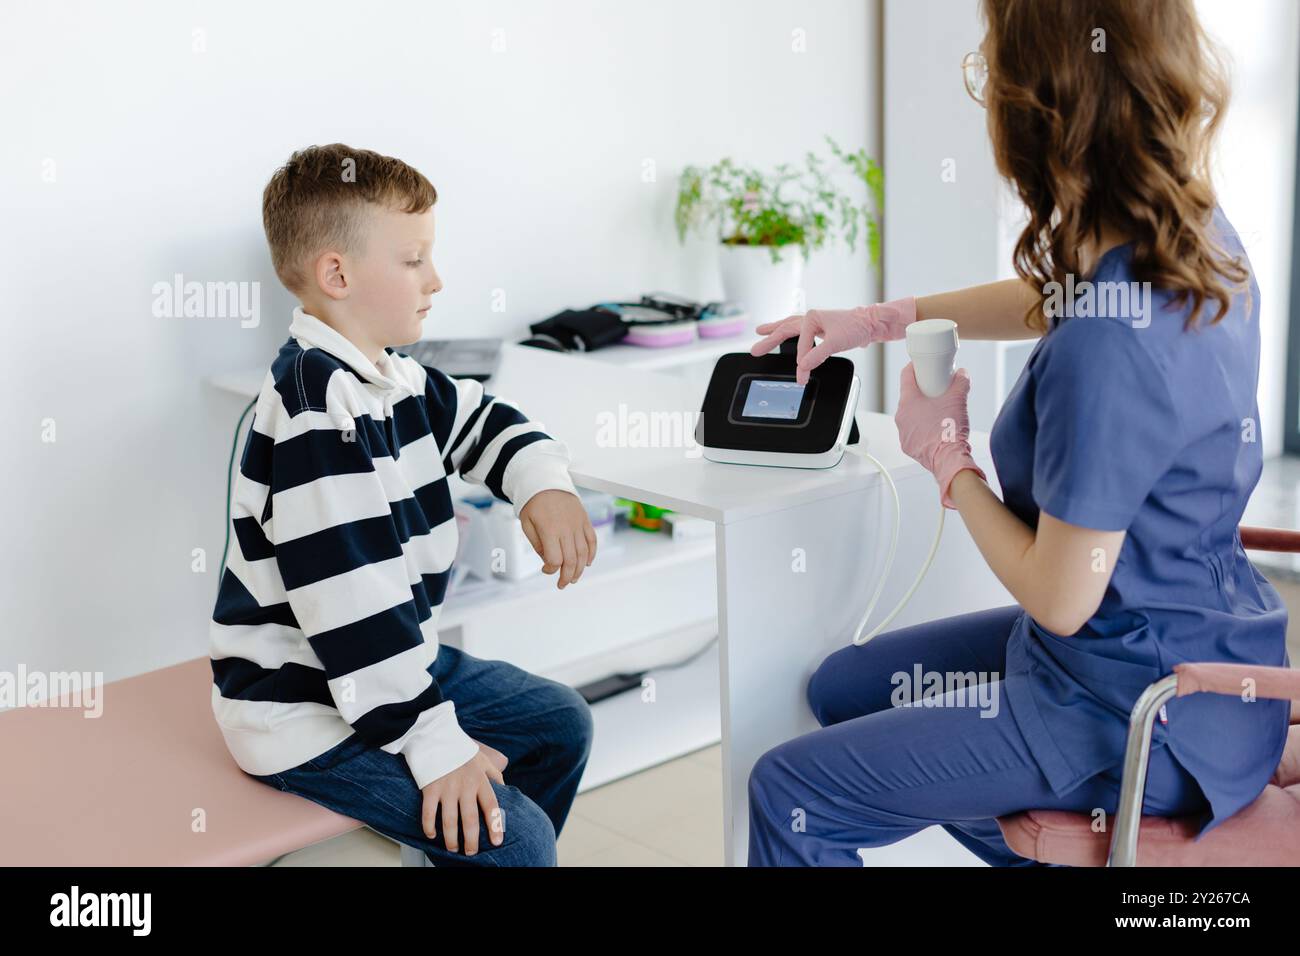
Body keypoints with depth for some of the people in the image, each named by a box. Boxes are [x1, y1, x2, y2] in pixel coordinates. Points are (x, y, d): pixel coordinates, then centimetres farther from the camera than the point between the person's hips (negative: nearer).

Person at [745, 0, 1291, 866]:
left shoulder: (1107, 348, -34)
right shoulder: (1200, 241, -5)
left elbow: (1060, 598, -24)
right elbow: (1052, 301, 18)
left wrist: (948, 459, -9)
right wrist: (880, 320, 19)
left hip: (1140, 720, -9)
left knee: (789, 798, -1)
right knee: (842, 687, 24)